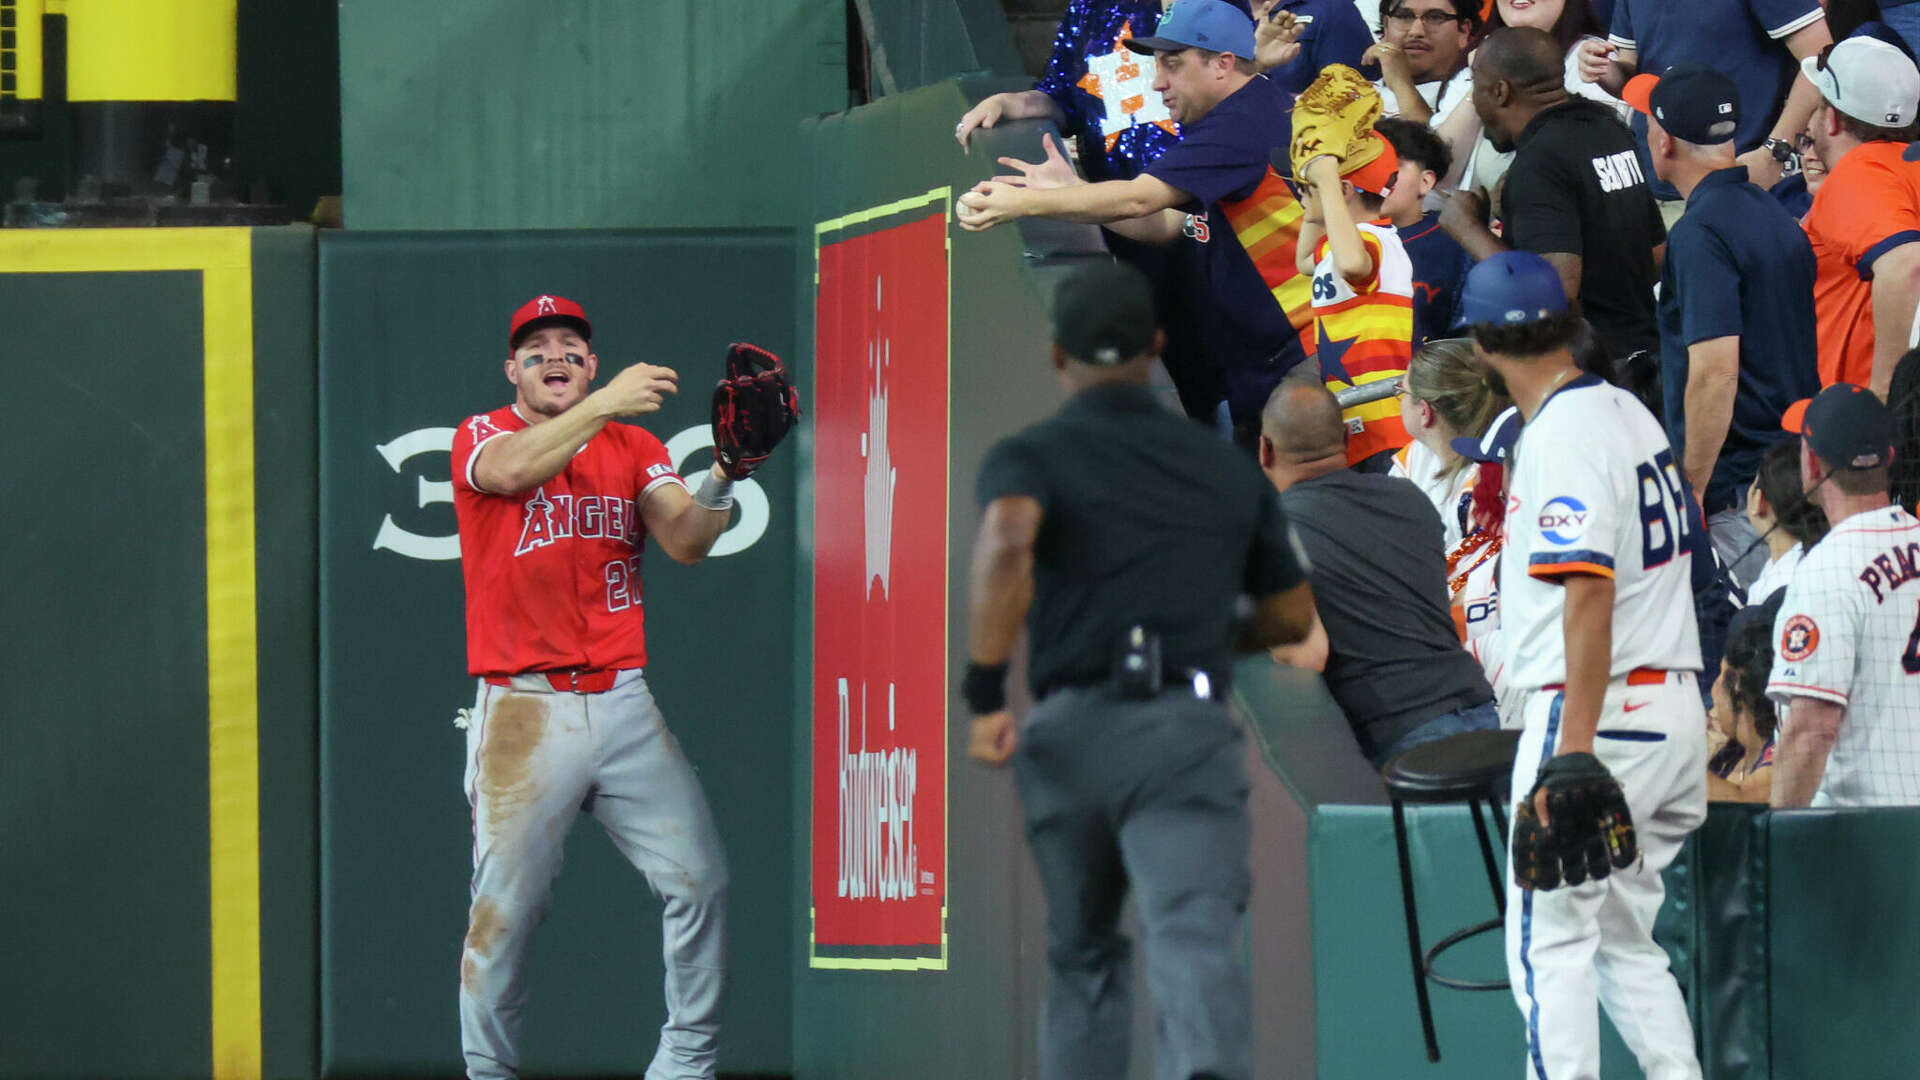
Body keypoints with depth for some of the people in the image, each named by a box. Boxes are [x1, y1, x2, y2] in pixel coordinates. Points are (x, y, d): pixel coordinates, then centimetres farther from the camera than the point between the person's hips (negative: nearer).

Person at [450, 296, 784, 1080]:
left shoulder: (635, 449, 13)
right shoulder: (482, 436, 3)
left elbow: (686, 540, -2)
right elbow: (513, 470, -22)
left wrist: (721, 477, -22)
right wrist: (605, 406, -33)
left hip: (622, 703, 4)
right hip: (524, 712, -3)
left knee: (701, 881, -4)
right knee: (504, 915, -4)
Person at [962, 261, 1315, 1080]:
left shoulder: (1029, 457, 9)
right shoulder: (1227, 470, 20)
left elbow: (1008, 539, -15)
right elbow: (1291, 616, 28)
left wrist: (984, 695, -13)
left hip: (1072, 731, 0)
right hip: (1189, 734, 0)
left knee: (1083, 956, 23)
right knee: (1196, 943, -20)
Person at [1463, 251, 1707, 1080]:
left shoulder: (1561, 438, -15)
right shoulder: (1628, 412, 13)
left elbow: (1590, 592, -24)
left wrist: (1572, 753, -28)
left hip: (1601, 714, -9)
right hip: (1674, 713, 9)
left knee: (1550, 941, -6)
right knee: (1623, 939, 16)